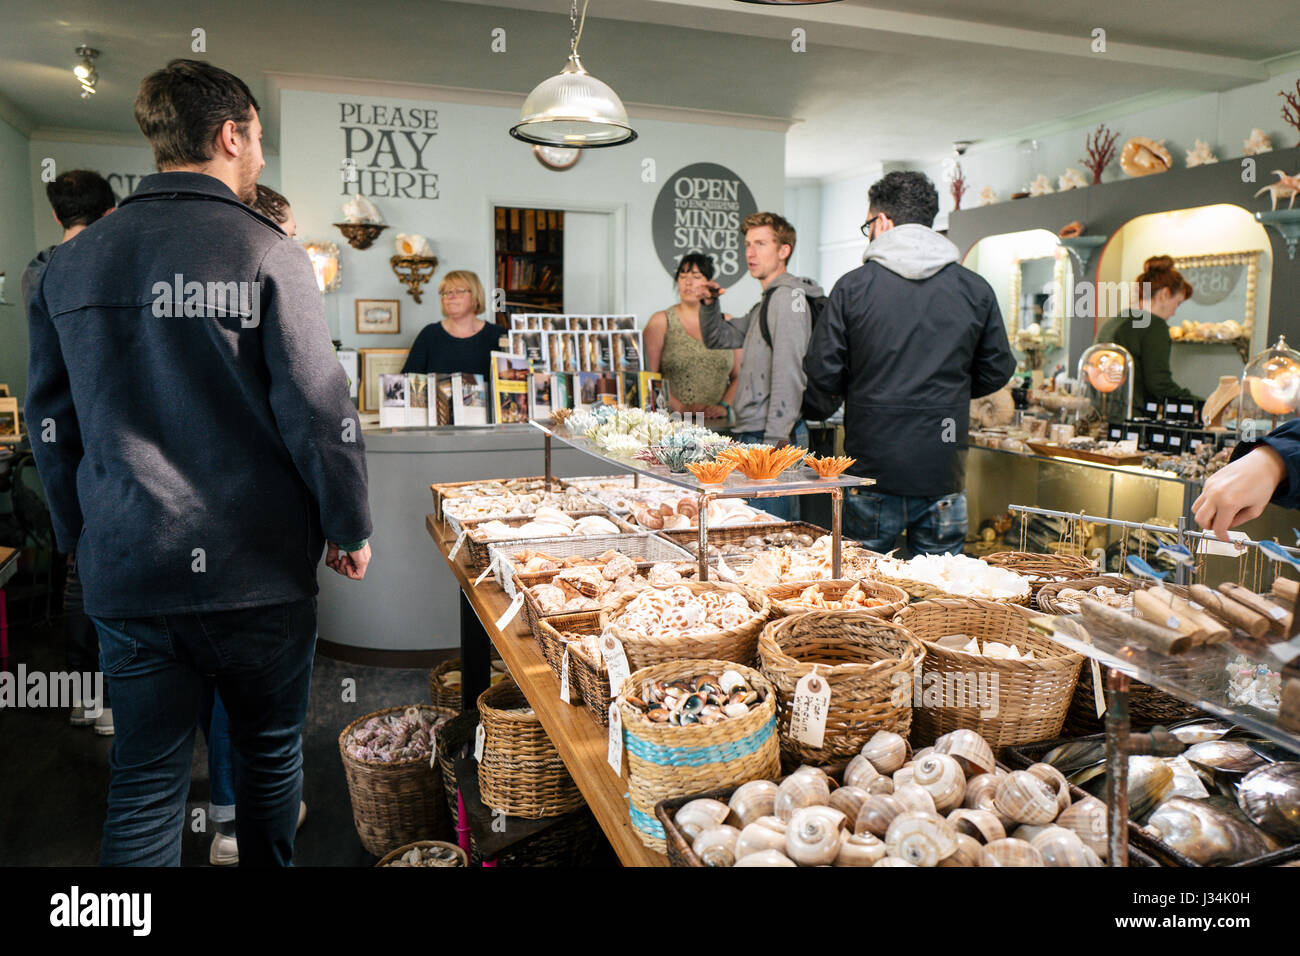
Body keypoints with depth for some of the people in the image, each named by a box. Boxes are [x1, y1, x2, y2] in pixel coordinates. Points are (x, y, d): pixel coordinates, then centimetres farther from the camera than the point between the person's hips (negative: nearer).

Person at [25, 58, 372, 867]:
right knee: (272, 755, 17)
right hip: (257, 572, -3)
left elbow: (52, 423, 11)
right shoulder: (266, 252, -10)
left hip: (127, 577, 4)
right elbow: (319, 413, -13)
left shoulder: (72, 263, 6)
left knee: (146, 782, 13)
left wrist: (84, 542, 22)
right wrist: (351, 528, -1)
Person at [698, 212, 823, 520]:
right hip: (753, 434, 10)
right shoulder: (766, 302, 21)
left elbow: (789, 373, -18)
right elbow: (718, 338, 26)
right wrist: (710, 304, 7)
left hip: (772, 436, -10)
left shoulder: (788, 296, -10)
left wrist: (776, 439, -22)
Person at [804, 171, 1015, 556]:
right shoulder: (976, 289, 1)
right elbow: (997, 371, 8)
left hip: (872, 468, -2)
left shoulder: (853, 286, -6)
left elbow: (823, 373, -4)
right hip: (944, 474, 2)